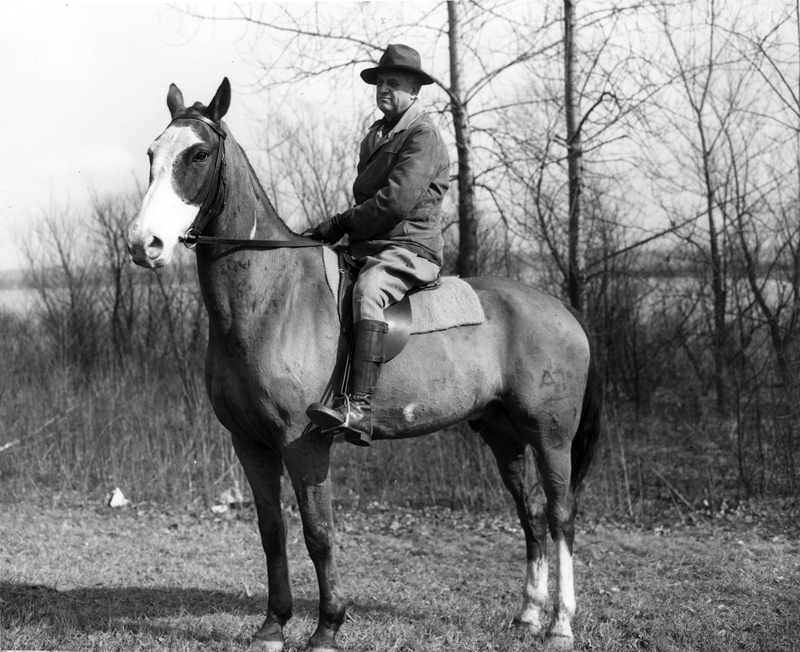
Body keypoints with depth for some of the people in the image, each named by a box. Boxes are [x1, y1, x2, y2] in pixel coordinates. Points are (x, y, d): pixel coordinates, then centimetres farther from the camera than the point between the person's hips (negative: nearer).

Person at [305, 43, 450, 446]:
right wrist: (341, 229, 14)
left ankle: (359, 409, -50)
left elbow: (396, 200, -19)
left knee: (366, 291, -37)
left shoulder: (423, 135, -7)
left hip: (409, 248, -10)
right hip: (366, 248, 10)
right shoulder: (375, 136, 23)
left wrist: (342, 223, -13)